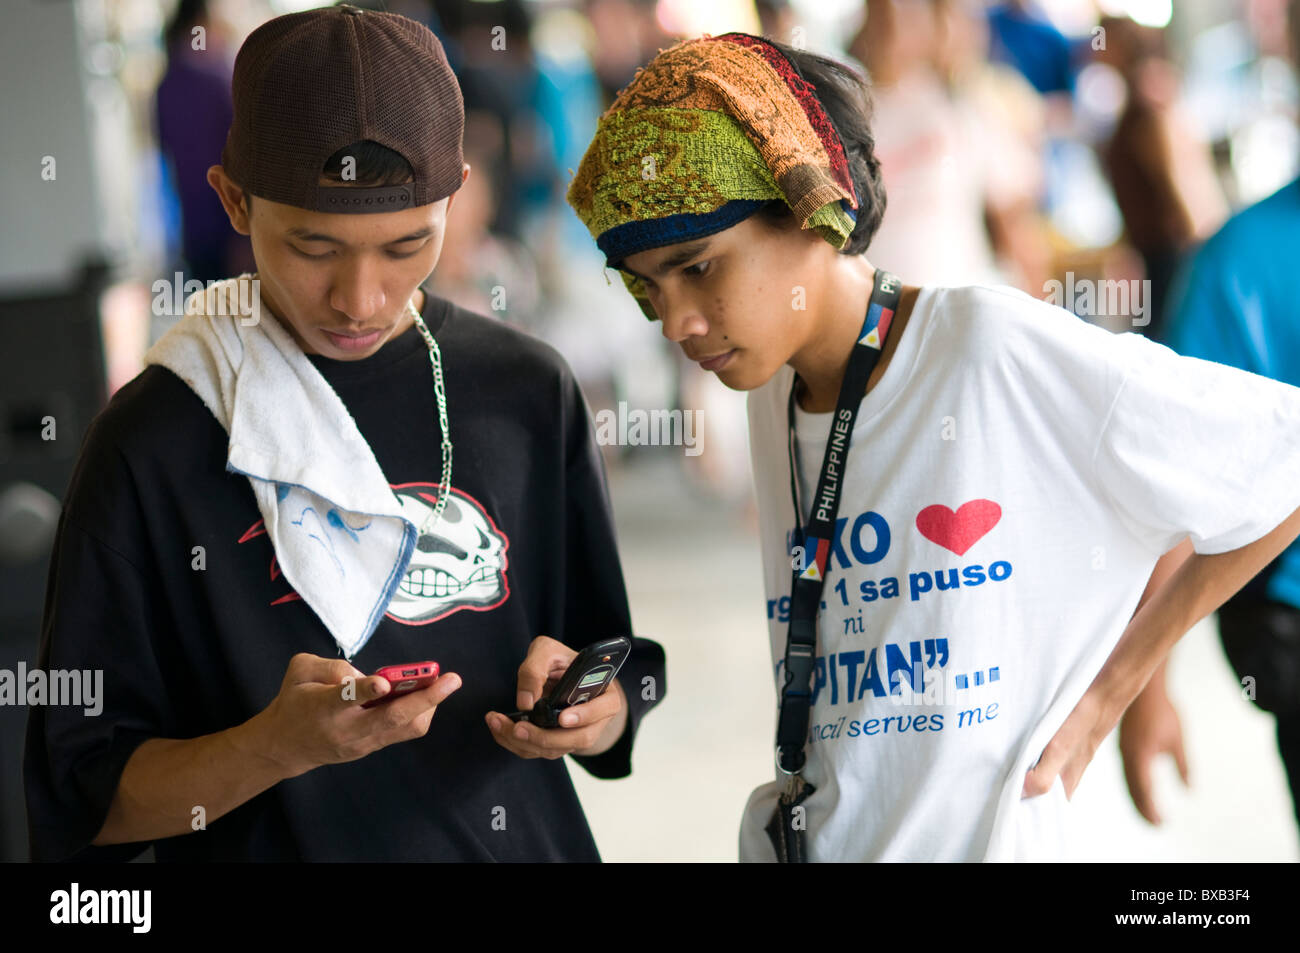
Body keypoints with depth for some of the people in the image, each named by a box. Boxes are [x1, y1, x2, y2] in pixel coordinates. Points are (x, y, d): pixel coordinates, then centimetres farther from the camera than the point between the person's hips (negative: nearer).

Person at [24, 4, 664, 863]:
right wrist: (277, 746, -28)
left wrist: (591, 710, -19)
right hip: (268, 851, -2)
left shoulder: (529, 394, -5)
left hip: (525, 840, 3)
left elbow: (618, 690, 2)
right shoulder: (151, 445, -14)